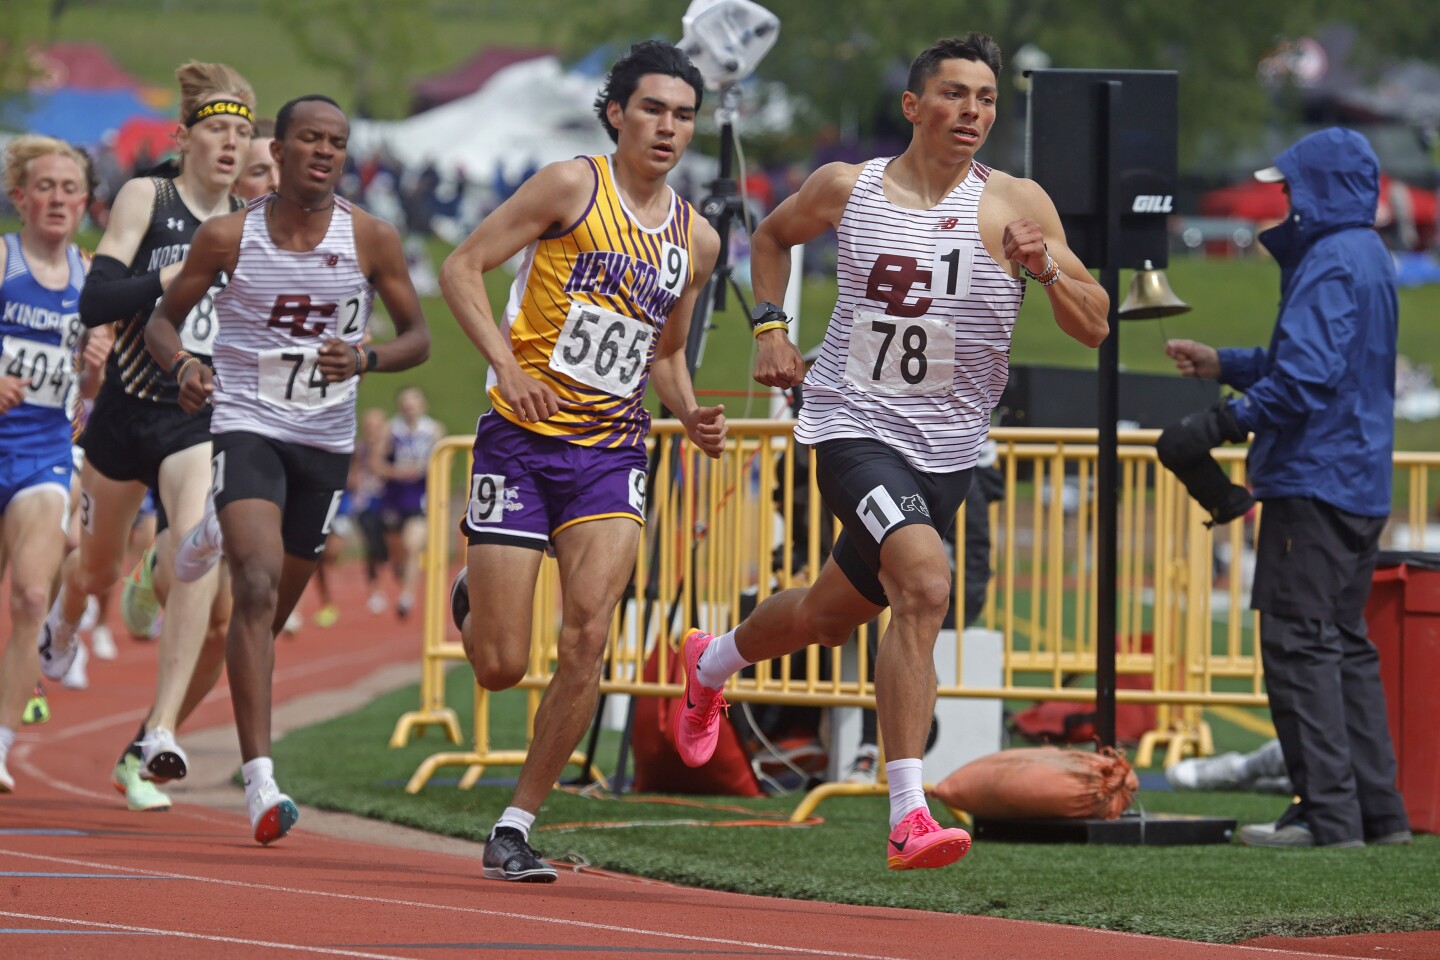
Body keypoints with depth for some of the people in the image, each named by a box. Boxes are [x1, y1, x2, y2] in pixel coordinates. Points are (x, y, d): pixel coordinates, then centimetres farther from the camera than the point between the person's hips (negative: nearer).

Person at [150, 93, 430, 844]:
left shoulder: (370, 240, -4)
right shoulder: (229, 238, -6)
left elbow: (418, 335, 5)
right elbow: (163, 318, 5)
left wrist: (366, 360, -16)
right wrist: (182, 364, -17)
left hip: (326, 440, 3)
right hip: (245, 424, -3)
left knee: (275, 608, 14)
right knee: (257, 587, -22)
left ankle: (218, 538, 50)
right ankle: (259, 779, -27)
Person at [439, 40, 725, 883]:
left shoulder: (696, 240, 11)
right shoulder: (572, 187, -6)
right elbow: (463, 267, -7)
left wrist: (690, 415, 6)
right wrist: (507, 365, -19)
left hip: (612, 451, 4)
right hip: (522, 440, -4)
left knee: (588, 637, -16)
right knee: (501, 666, -3)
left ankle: (518, 825, -4)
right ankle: (475, 596, 35)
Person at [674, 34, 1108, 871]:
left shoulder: (1014, 204, -4)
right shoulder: (847, 189, -1)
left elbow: (1095, 329, -6)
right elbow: (774, 235, 21)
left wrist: (1046, 268, -23)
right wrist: (770, 327, 9)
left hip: (949, 448, 3)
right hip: (854, 424, -3)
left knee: (828, 618, 18)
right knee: (926, 580, -29)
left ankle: (714, 662, 54)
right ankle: (909, 816, -30)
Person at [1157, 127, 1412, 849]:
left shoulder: (1330, 265, -14)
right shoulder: (1368, 260, 18)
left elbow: (1306, 377, -25)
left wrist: (1225, 424, -24)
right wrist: (1224, 365, 26)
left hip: (1315, 482, -10)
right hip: (1361, 486, 10)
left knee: (1301, 641, -9)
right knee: (1344, 641, 15)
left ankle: (1329, 812, -13)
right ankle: (1376, 810, 16)